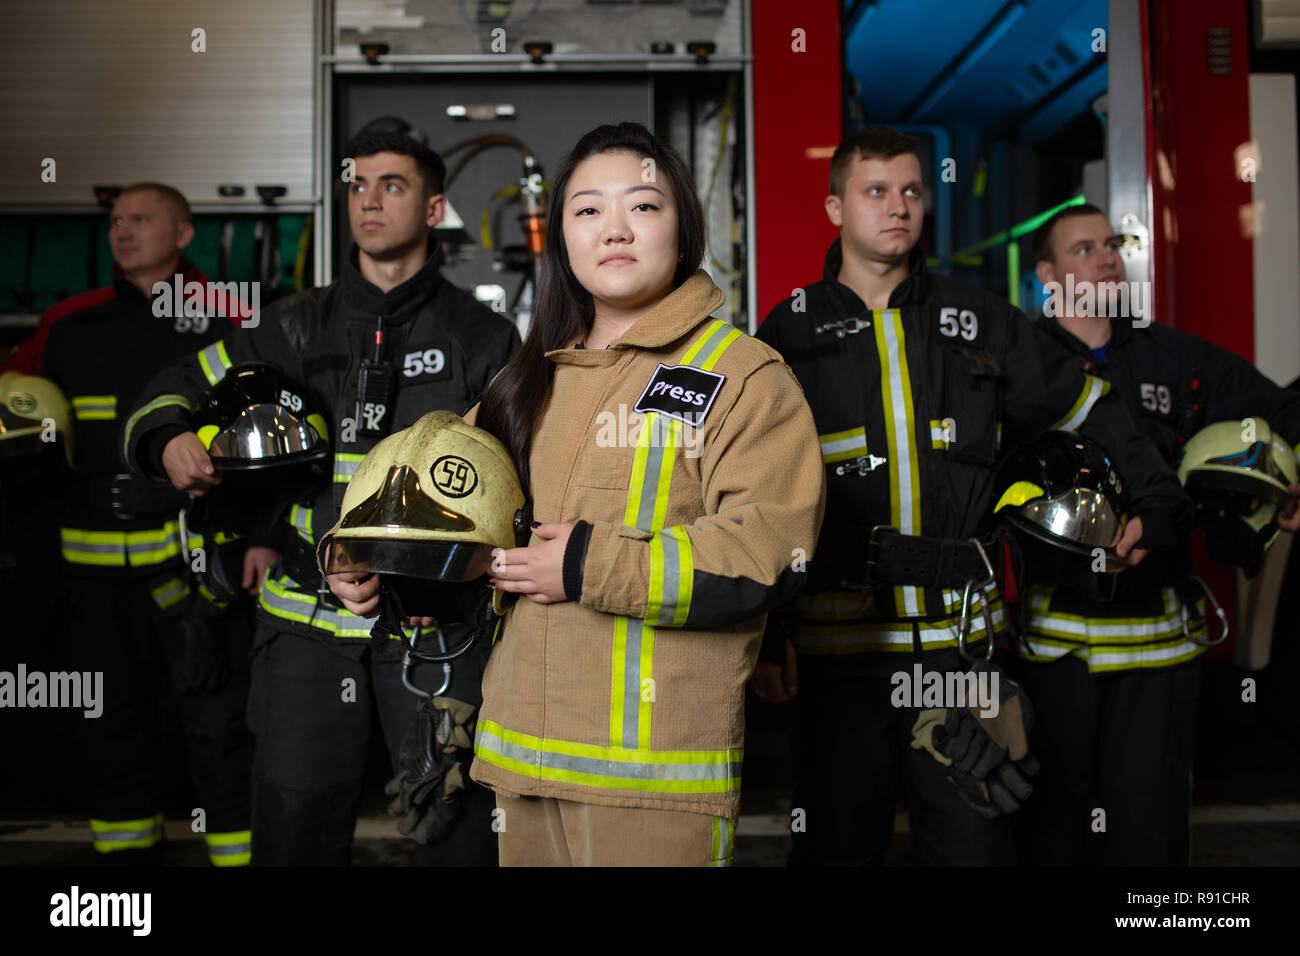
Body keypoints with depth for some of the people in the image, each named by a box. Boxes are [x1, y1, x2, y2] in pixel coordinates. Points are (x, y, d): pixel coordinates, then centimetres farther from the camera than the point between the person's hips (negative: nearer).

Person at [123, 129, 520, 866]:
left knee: (457, 830, 4)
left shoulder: (483, 336, 6)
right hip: (311, 617, 2)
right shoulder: (299, 327, 11)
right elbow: (176, 392, 17)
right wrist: (170, 443, -5)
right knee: (296, 831, 9)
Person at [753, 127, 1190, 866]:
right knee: (838, 846, 8)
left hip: (964, 641, 2)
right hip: (839, 647, -1)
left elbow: (1088, 409, 20)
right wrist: (764, 635, -2)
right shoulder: (790, 336, 2)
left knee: (975, 842, 8)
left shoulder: (979, 321, 7)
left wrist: (1158, 501, 12)